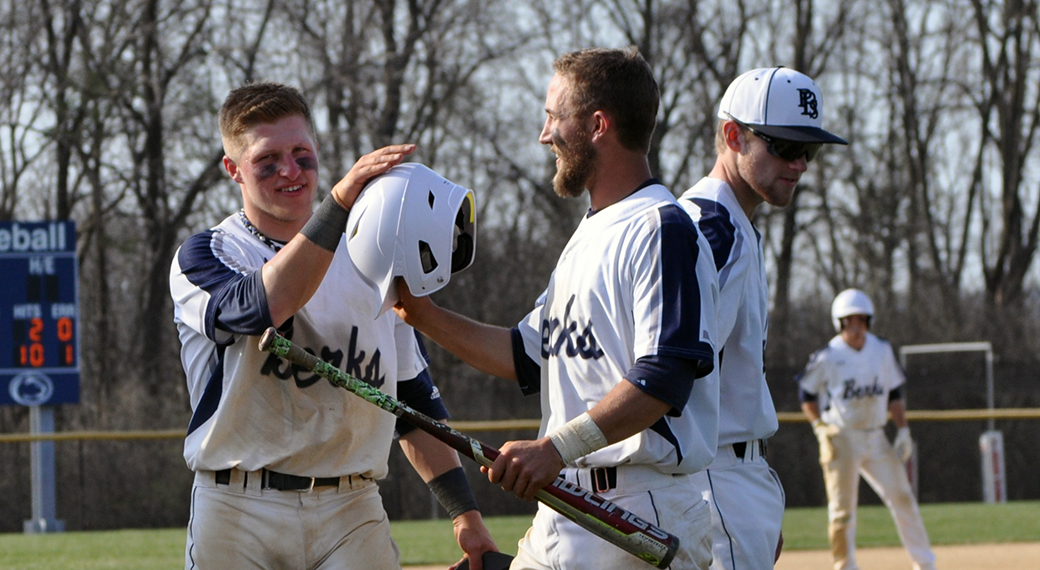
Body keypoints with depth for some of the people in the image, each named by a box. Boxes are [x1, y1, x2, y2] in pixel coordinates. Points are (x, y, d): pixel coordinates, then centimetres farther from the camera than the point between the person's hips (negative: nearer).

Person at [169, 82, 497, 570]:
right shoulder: (203, 257, 4)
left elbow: (412, 401, 19)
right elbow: (259, 306, -21)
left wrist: (464, 514, 11)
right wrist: (340, 203, -30)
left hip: (353, 516, 2)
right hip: (240, 517, -2)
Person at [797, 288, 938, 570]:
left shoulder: (883, 351, 5)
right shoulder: (827, 357, -7)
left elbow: (894, 393, 14)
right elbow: (806, 393, 4)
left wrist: (903, 430, 6)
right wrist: (820, 425, -8)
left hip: (876, 438, 4)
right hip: (841, 438, -4)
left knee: (902, 497, 1)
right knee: (842, 508, -3)